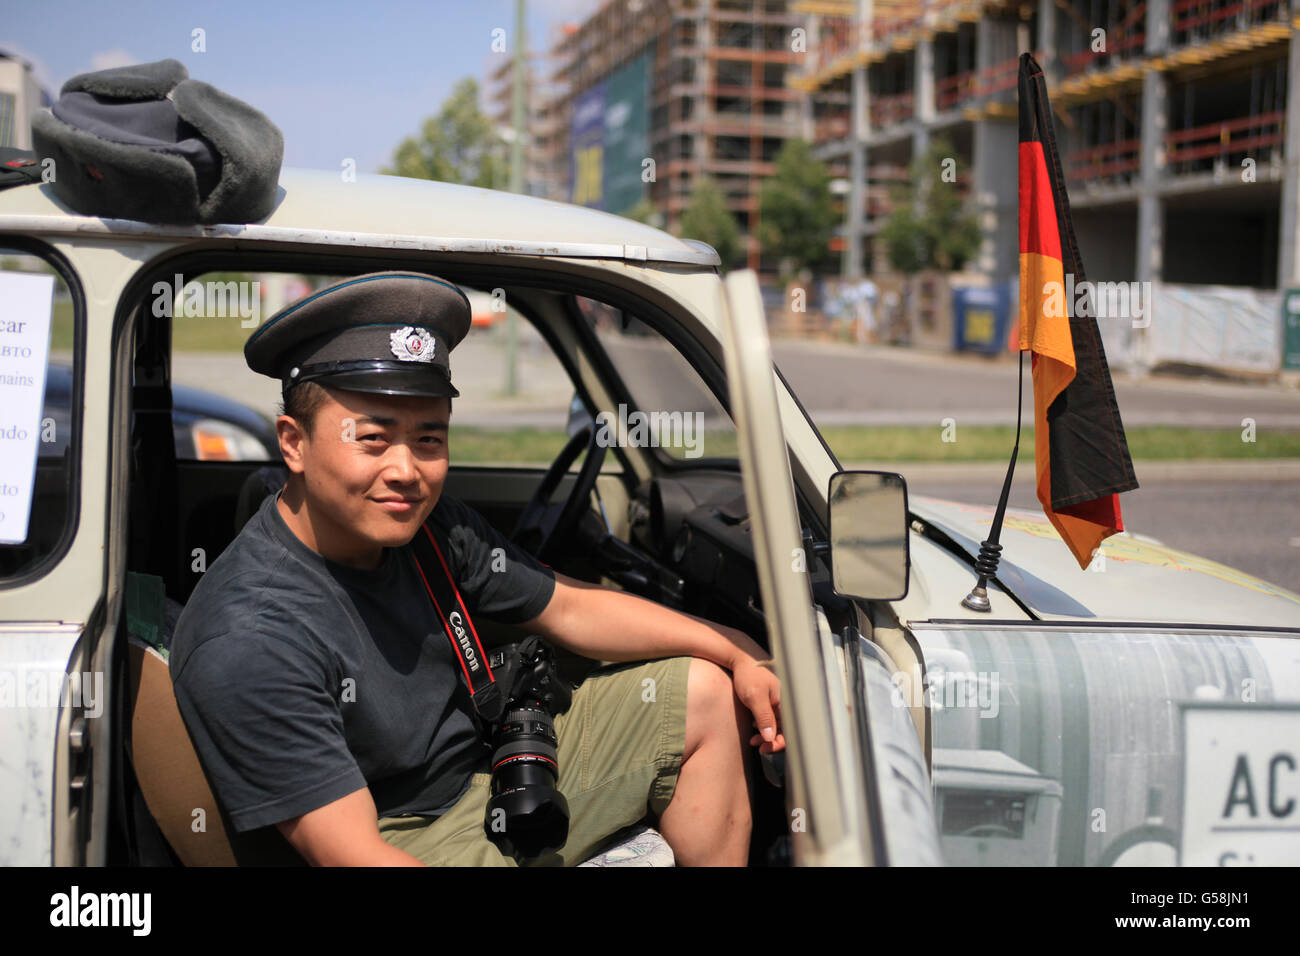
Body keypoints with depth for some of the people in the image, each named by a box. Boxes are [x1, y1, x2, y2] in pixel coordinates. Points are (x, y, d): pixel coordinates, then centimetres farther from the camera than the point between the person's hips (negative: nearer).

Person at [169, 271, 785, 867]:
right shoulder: (244, 645, -28)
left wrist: (735, 654, 2)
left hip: (491, 777, 8)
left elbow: (568, 609, 9)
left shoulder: (425, 523, -5)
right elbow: (349, 854, -28)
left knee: (702, 694, 10)